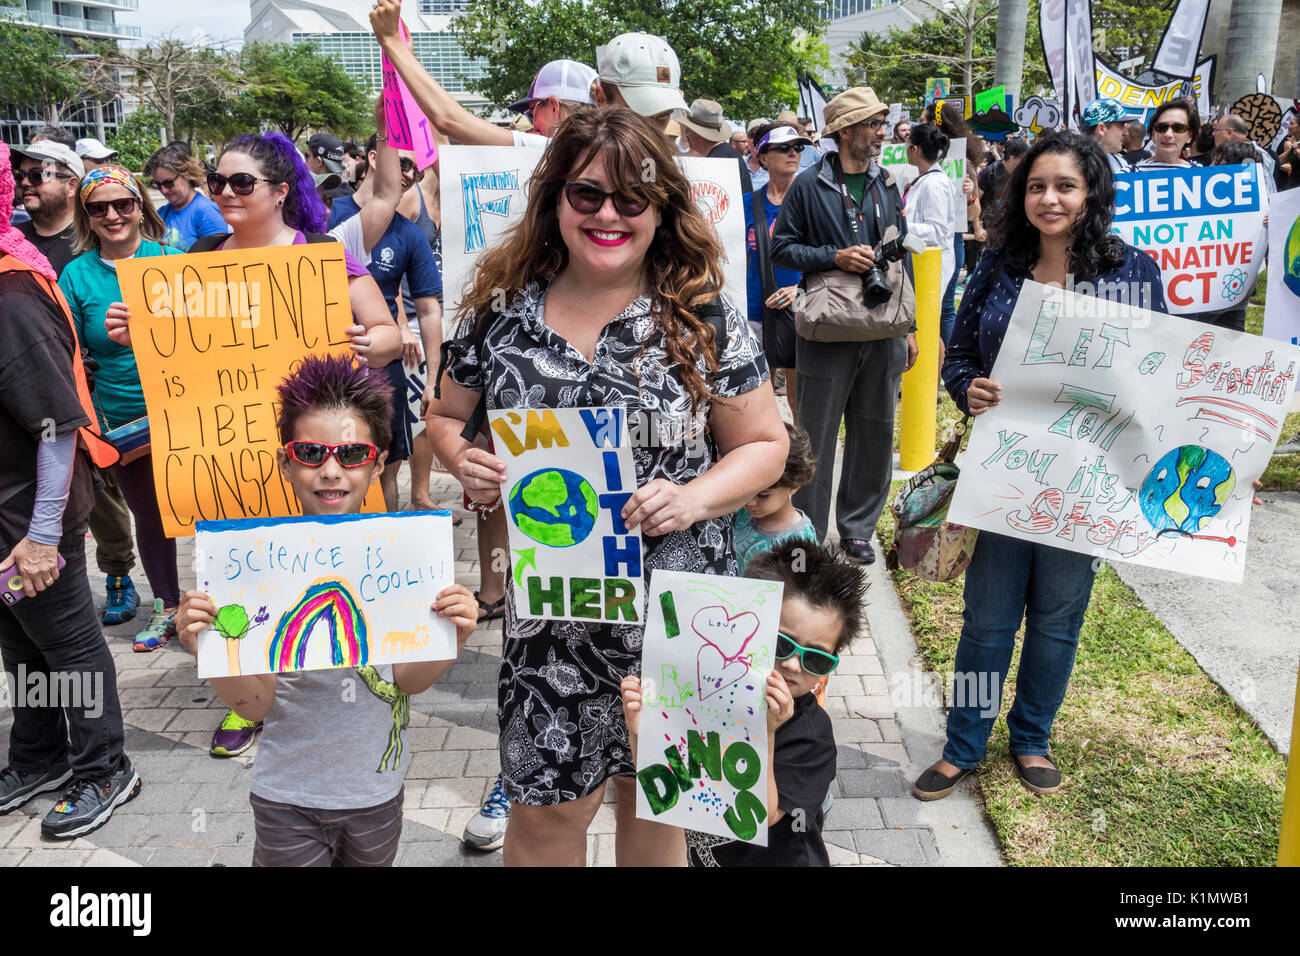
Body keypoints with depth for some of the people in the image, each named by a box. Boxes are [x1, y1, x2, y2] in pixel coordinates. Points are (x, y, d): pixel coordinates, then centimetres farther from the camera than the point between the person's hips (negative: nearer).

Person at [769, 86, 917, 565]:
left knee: (875, 434, 10)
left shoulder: (886, 186, 13)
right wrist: (834, 257, -16)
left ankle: (857, 527, 24)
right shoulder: (808, 187, -3)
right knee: (816, 435, 2)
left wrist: (909, 326, 13)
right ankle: (808, 534, 15)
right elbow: (781, 247, -3)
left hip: (882, 332, 5)